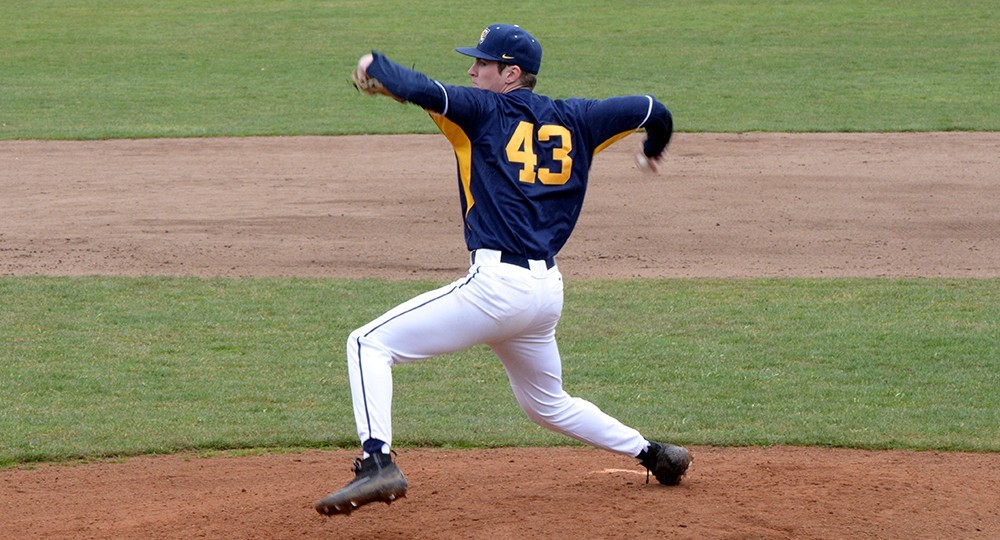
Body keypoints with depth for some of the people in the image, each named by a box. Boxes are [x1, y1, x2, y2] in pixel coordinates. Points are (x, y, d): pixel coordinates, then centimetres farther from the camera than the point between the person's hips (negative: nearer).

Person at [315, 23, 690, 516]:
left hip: (497, 286, -7)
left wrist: (374, 65, 6)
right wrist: (653, 148, 45)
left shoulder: (485, 111, -1)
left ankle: (377, 460, -22)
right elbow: (654, 110, 22)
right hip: (548, 291, 7)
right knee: (547, 403, 32)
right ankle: (652, 453, 33)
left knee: (369, 345, -5)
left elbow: (421, 90, -15)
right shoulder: (575, 121, 15)